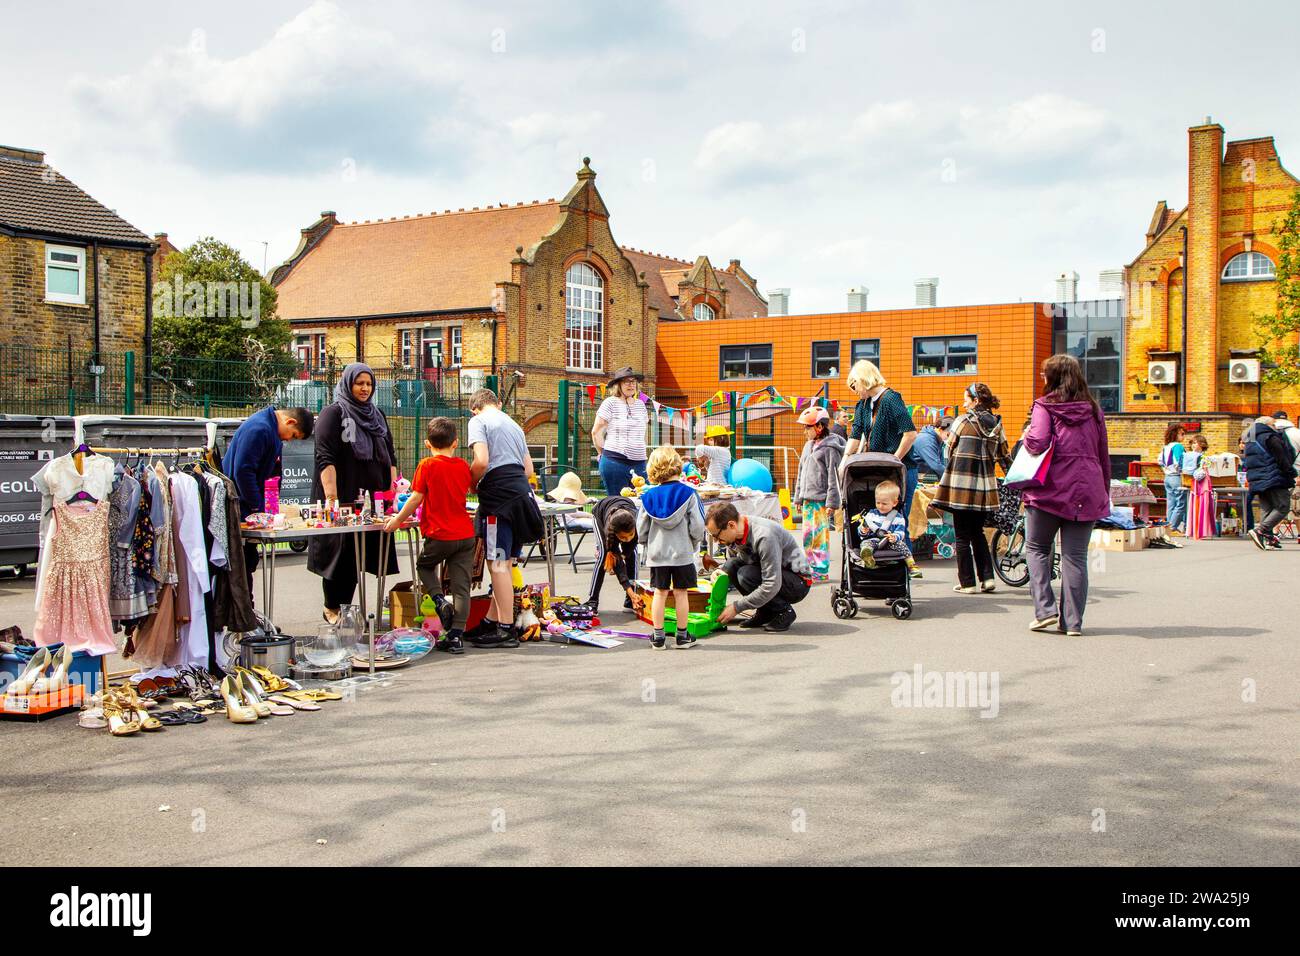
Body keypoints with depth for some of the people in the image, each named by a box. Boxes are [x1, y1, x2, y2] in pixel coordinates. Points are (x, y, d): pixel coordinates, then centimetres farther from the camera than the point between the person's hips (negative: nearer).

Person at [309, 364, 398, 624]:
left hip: (372, 497, 6)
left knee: (362, 552, 7)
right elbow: (326, 458, -13)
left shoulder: (377, 415, 16)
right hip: (342, 498, -6)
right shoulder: (333, 413, -4)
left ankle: (346, 605, 17)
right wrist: (332, 497, -23)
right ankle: (331, 608, 12)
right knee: (340, 550, 0)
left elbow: (390, 456, 18)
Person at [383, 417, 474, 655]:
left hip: (438, 535, -3)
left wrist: (398, 520, 2)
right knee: (461, 587, 4)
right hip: (465, 534, 3)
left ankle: (438, 598, 2)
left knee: (424, 566, 25)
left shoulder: (427, 465, -7)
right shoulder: (463, 466, 5)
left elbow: (416, 498, -8)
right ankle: (456, 635, 2)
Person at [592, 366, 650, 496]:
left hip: (639, 462, 5)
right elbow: (596, 432, -3)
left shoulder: (641, 404, 14)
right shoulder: (610, 403, -4)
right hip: (615, 461, -5)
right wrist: (603, 454, 5)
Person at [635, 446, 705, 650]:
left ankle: (658, 636, 11)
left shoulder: (649, 496, -1)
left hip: (656, 554, 2)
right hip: (682, 553, -2)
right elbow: (697, 527, -9)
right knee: (681, 593, 6)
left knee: (660, 593, 9)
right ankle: (682, 636, 14)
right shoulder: (688, 493, -10)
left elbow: (641, 530, 4)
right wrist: (695, 545, 10)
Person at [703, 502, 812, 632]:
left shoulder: (764, 536, -31)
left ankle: (784, 611, -7)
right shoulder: (734, 534, -6)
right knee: (731, 565, -12)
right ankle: (766, 612, 0)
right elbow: (729, 568, 13)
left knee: (746, 574, -29)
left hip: (799, 583, -8)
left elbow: (772, 586, -32)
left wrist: (736, 607, -26)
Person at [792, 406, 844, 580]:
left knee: (821, 534, -7)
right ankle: (811, 567, 17)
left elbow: (834, 476, -12)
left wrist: (832, 502, -16)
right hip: (807, 499, 8)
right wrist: (798, 497, 19)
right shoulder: (808, 446, 17)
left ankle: (822, 571, -3)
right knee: (808, 535, 9)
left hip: (822, 500, -8)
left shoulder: (830, 448, -8)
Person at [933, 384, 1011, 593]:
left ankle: (967, 583, 4)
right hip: (985, 485, 5)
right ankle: (987, 578, 10)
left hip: (961, 484, -5)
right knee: (978, 533, 18)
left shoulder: (963, 421, -5)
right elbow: (1004, 457, 12)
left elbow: (949, 450, 4)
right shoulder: (997, 424, 7)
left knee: (962, 535, 3)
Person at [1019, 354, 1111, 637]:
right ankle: (1072, 621, 6)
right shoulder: (1093, 409, 12)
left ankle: (1045, 610, 2)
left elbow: (1038, 443, -18)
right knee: (1075, 555, 6)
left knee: (1037, 548, 13)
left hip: (1051, 487, -3)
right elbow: (1103, 455, 14)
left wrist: (1026, 437, 4)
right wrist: (1104, 491, 20)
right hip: (1087, 491, 4)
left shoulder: (1045, 406, -2)